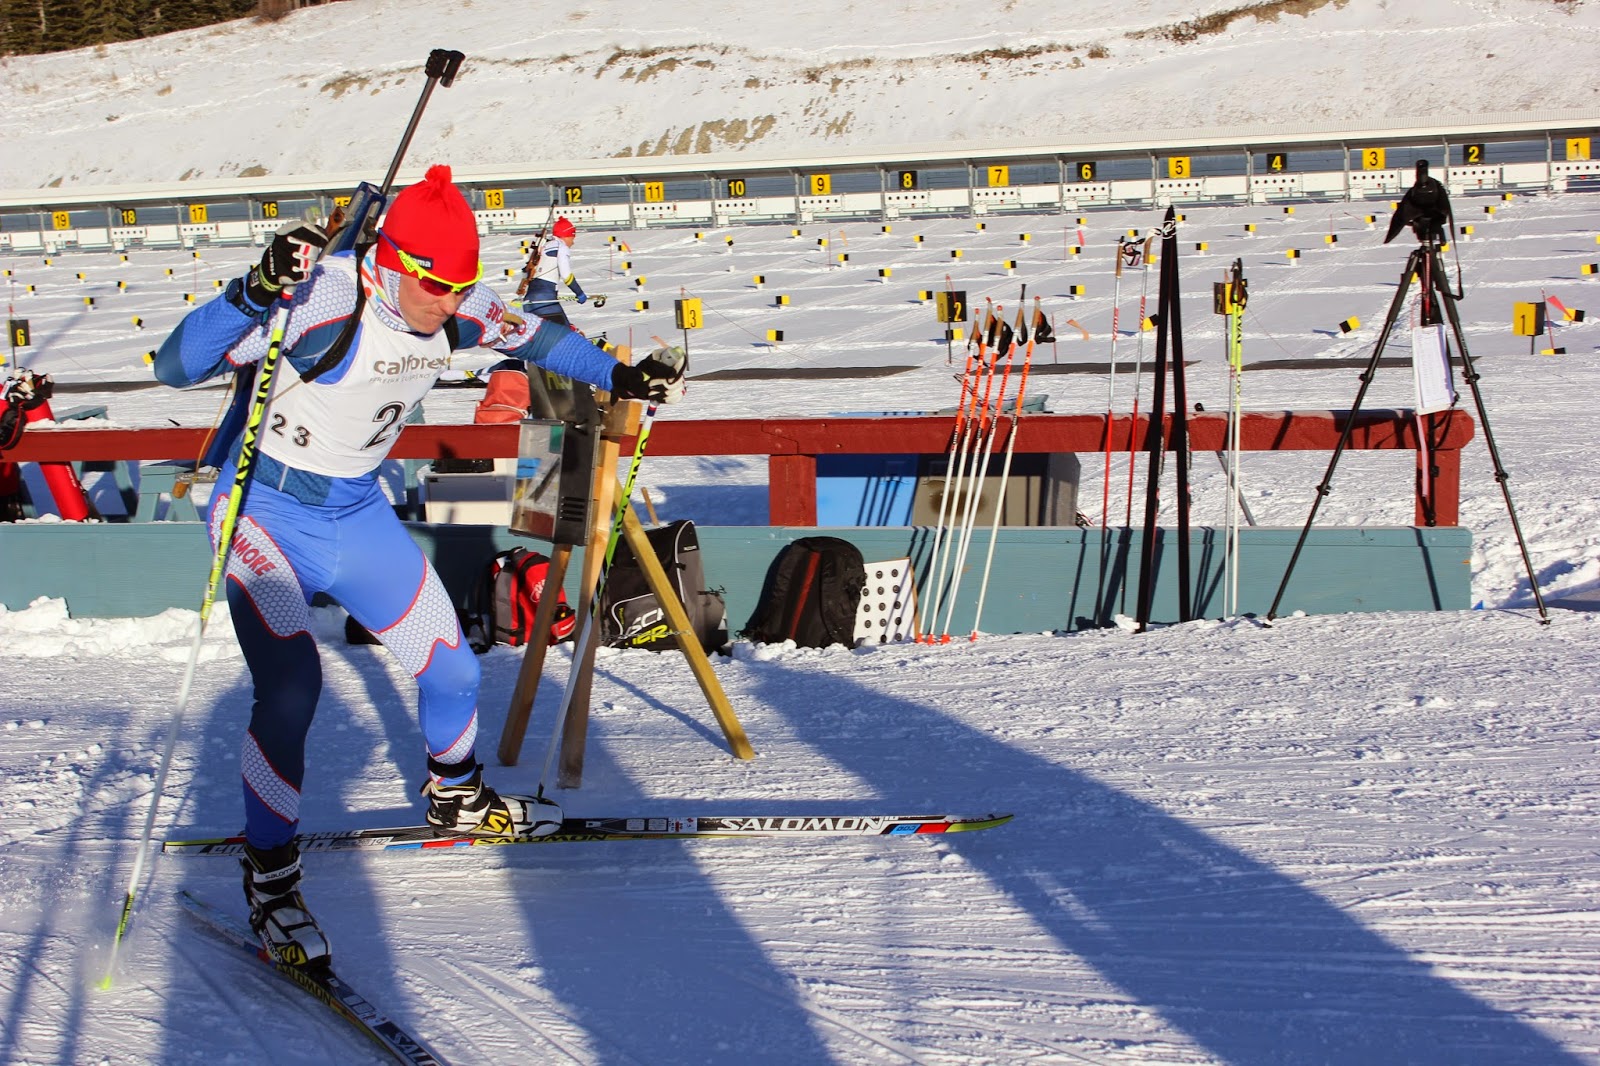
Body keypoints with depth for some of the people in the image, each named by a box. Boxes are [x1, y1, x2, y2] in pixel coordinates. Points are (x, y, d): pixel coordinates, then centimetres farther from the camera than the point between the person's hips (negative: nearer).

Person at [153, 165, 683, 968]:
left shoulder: (457, 309, -10)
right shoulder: (319, 299, -30)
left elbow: (528, 336, 13)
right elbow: (176, 365, -36)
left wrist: (617, 376, 17)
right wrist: (255, 293, -50)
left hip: (358, 513, 6)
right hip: (267, 513, -6)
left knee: (451, 668, 11)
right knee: (291, 689, -23)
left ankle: (455, 797, 42)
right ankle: (269, 873, -3)